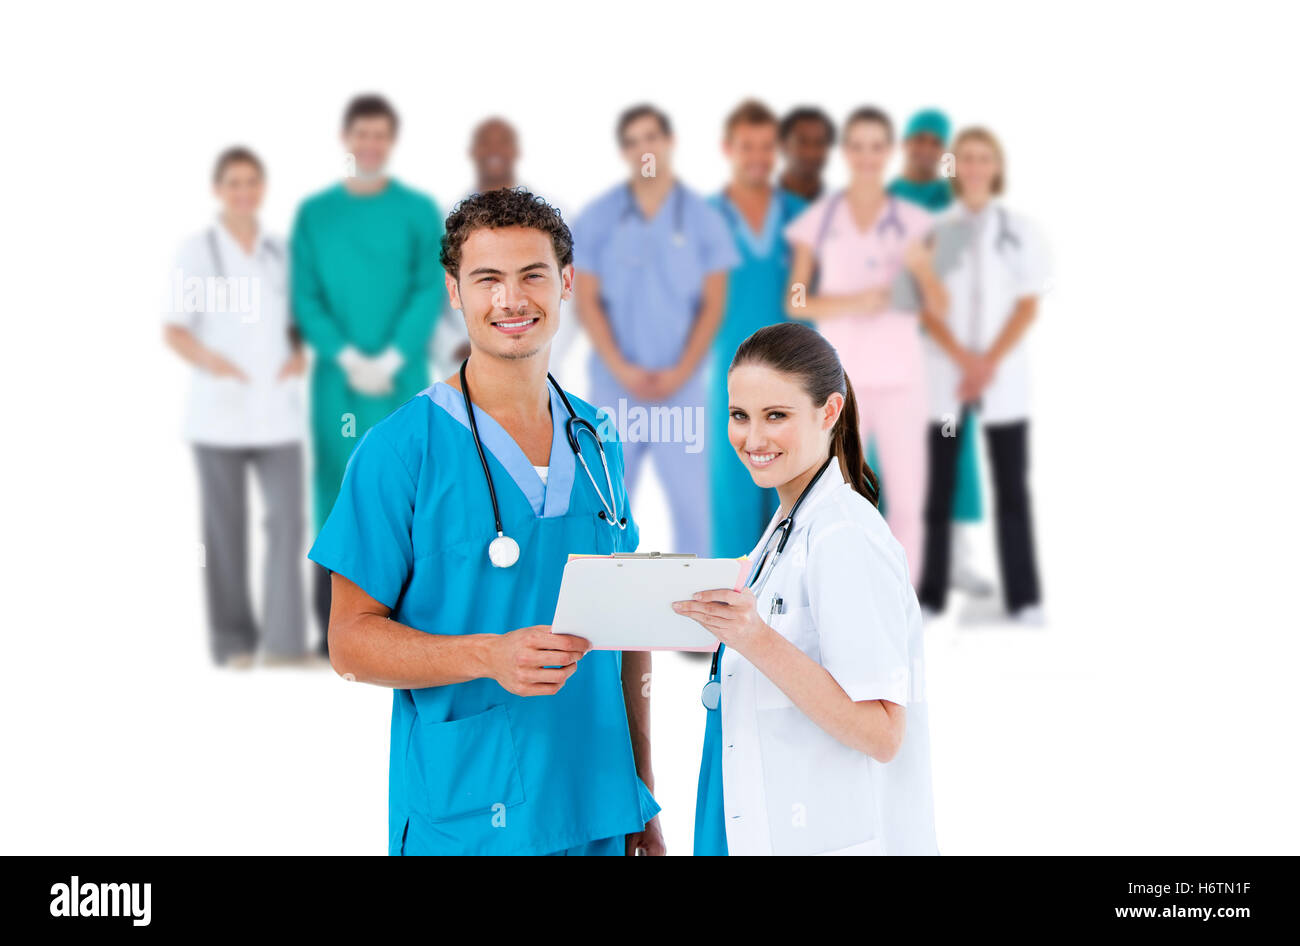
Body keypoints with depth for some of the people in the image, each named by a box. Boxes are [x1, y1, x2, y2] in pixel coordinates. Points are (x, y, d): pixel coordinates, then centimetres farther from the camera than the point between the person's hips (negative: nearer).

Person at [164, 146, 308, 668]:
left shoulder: (280, 251, 11)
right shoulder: (196, 251, 1)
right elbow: (174, 331, -2)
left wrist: (300, 354, -3)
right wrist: (207, 358, -22)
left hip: (276, 410, 2)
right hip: (219, 410, -2)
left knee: (287, 518, -9)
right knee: (225, 526, 2)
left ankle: (284, 640, -8)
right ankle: (234, 643, 11)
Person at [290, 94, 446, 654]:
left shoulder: (419, 211, 4)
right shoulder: (314, 213, 7)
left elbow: (431, 291, -3)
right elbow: (305, 298, 1)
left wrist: (391, 360, -14)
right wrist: (348, 358, -12)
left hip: (403, 376, -1)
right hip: (336, 376, 1)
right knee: (337, 493, 0)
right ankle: (334, 627, 4)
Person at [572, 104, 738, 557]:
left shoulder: (703, 218, 3)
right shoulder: (598, 218, 3)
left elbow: (712, 304, 2)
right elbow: (587, 302, 1)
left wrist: (679, 372, -8)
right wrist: (622, 370, -9)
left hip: (681, 385, 0)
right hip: (614, 385, 0)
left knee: (690, 499, -2)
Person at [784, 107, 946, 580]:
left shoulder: (911, 220, 6)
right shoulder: (818, 219, 4)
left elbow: (938, 306, 4)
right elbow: (796, 303, 1)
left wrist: (919, 266, -17)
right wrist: (852, 302, -16)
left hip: (899, 375, 1)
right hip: (840, 375, -1)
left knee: (907, 500, -1)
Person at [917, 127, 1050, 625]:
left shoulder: (1021, 233, 5)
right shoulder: (933, 230, 4)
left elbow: (1027, 307, 1)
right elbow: (926, 307, -1)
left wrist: (990, 363, -11)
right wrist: (964, 360, -13)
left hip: (1005, 374, 0)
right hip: (944, 372, 0)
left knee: (1011, 488, 0)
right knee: (938, 486, 0)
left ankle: (1024, 598, 2)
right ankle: (929, 594, 5)